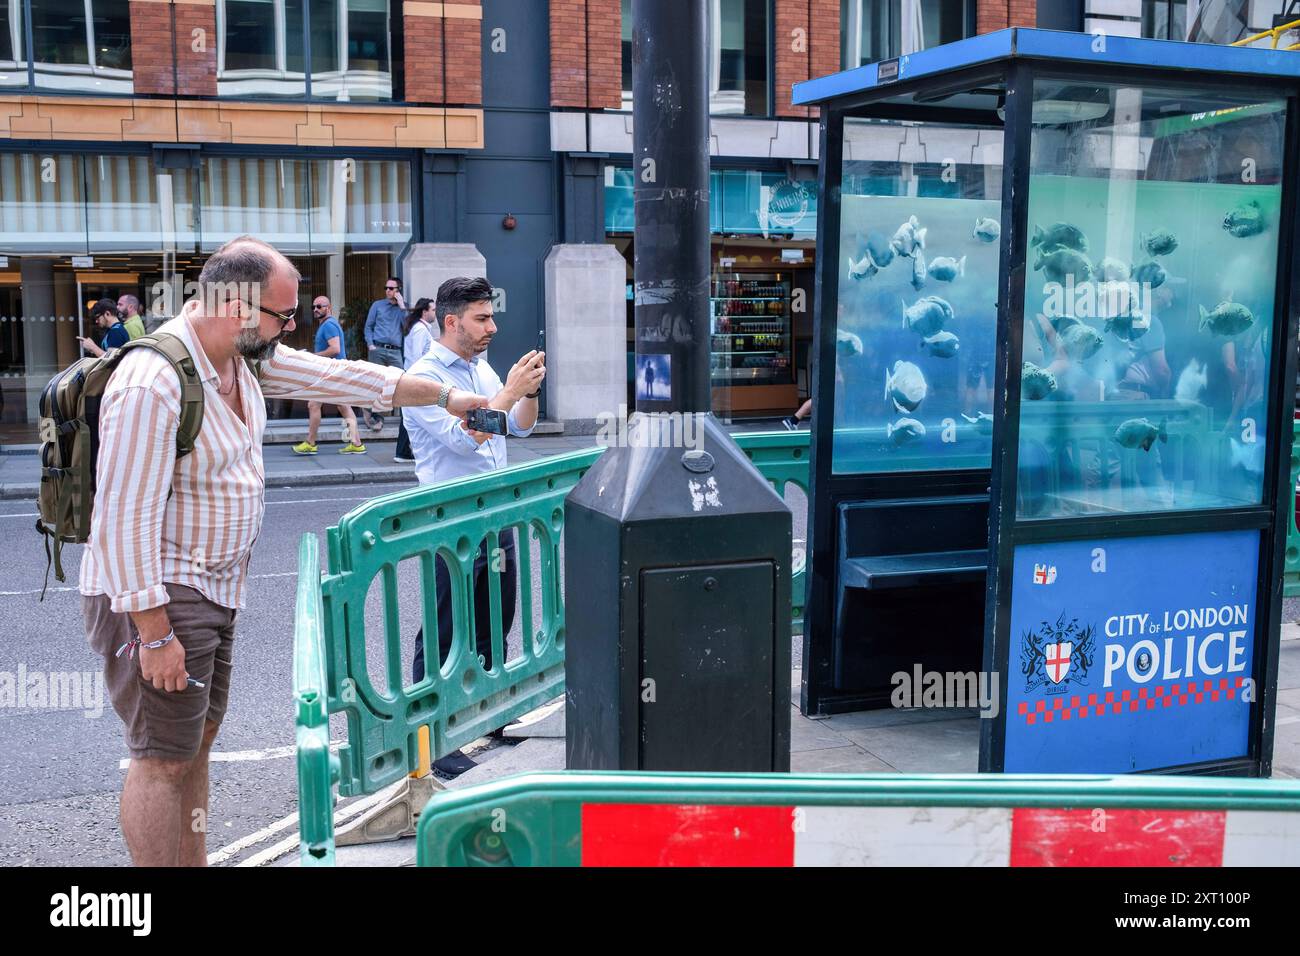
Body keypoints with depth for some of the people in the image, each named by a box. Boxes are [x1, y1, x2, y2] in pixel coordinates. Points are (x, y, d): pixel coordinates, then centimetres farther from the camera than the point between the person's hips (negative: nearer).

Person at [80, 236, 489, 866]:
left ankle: (194, 862, 31)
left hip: (211, 589, 9)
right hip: (153, 596, -9)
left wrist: (447, 396, 16)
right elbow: (126, 519, -25)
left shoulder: (242, 354, 2)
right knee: (165, 760, -2)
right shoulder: (152, 384, -25)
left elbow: (336, 377, 12)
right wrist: (154, 635, -23)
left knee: (197, 740, 17)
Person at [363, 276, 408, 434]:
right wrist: (370, 344, -3)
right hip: (378, 350, 0)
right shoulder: (377, 305, 12)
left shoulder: (403, 307, 14)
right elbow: (368, 326, 10)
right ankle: (377, 417, 7)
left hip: (395, 351, 0)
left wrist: (402, 306, -3)